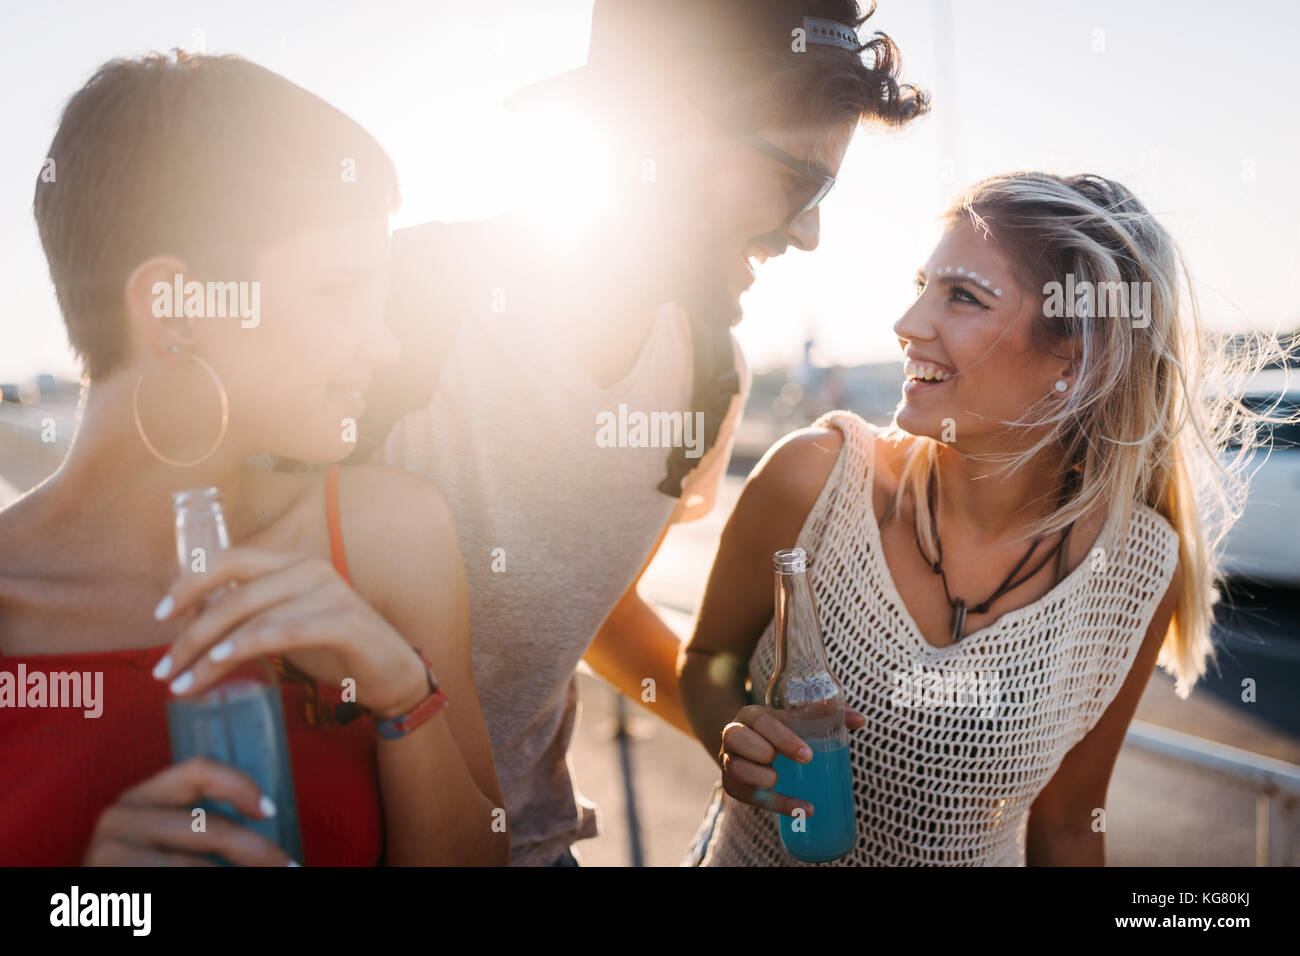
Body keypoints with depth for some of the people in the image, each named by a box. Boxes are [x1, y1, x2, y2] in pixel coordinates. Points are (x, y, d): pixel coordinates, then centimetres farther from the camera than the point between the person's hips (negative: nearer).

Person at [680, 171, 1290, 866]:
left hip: (978, 859, 1)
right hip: (753, 852, 0)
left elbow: (1067, 825, -4)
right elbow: (708, 658, -7)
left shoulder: (1142, 572, -19)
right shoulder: (813, 475, -23)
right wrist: (735, 737, -26)